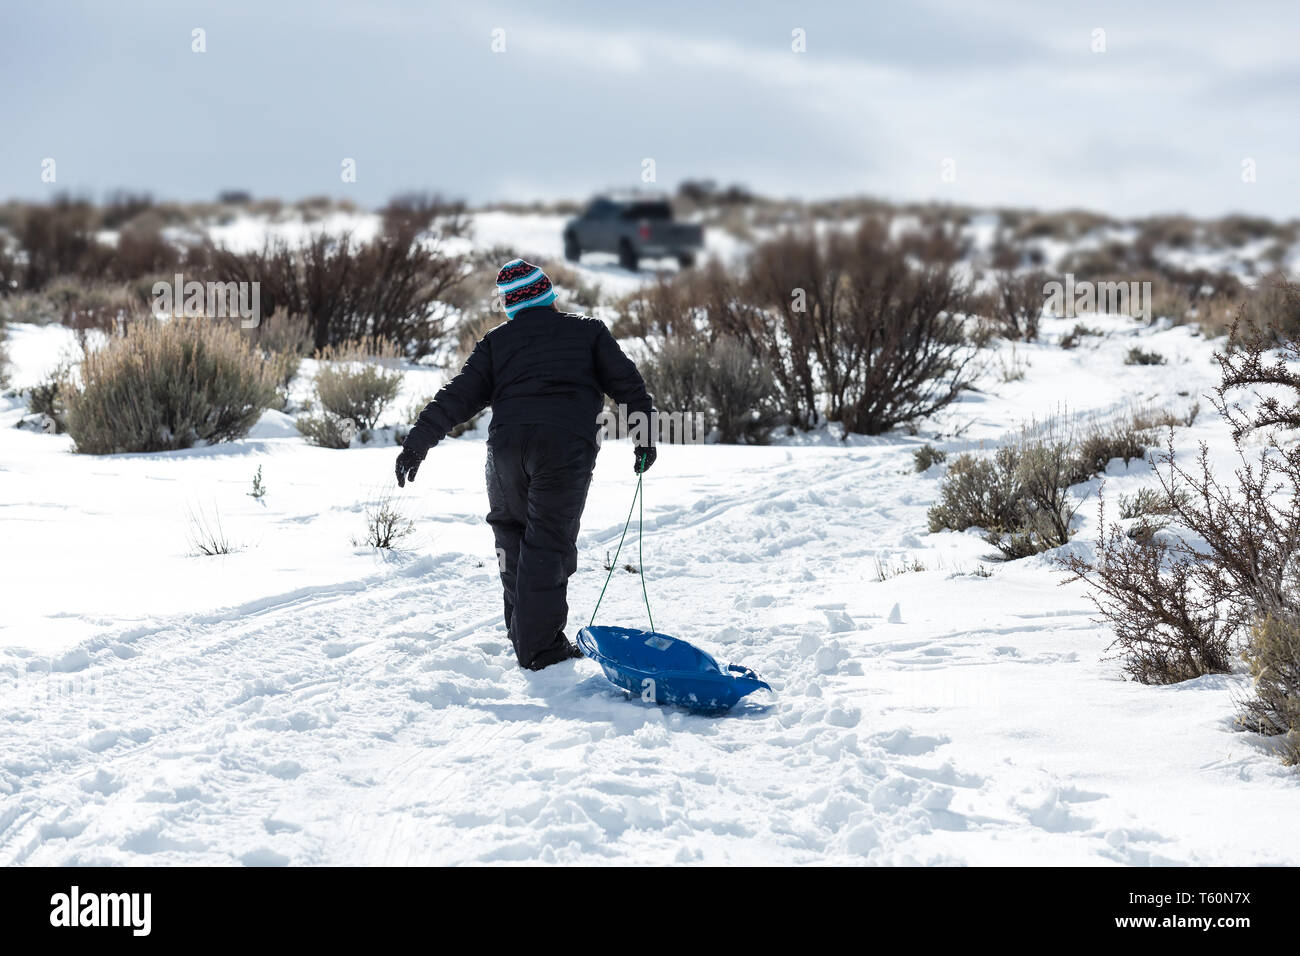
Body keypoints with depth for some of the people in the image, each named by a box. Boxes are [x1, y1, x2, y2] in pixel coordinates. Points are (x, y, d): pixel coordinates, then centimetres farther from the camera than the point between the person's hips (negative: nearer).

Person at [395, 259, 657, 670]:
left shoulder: (497, 340, 18)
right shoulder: (588, 331, 16)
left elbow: (459, 395, 11)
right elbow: (625, 381, 9)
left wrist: (418, 441, 11)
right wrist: (645, 433, 12)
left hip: (508, 443, 2)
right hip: (567, 445, -2)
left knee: (511, 531, 20)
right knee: (548, 543, -1)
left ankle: (524, 631, 17)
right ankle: (540, 647, -5)